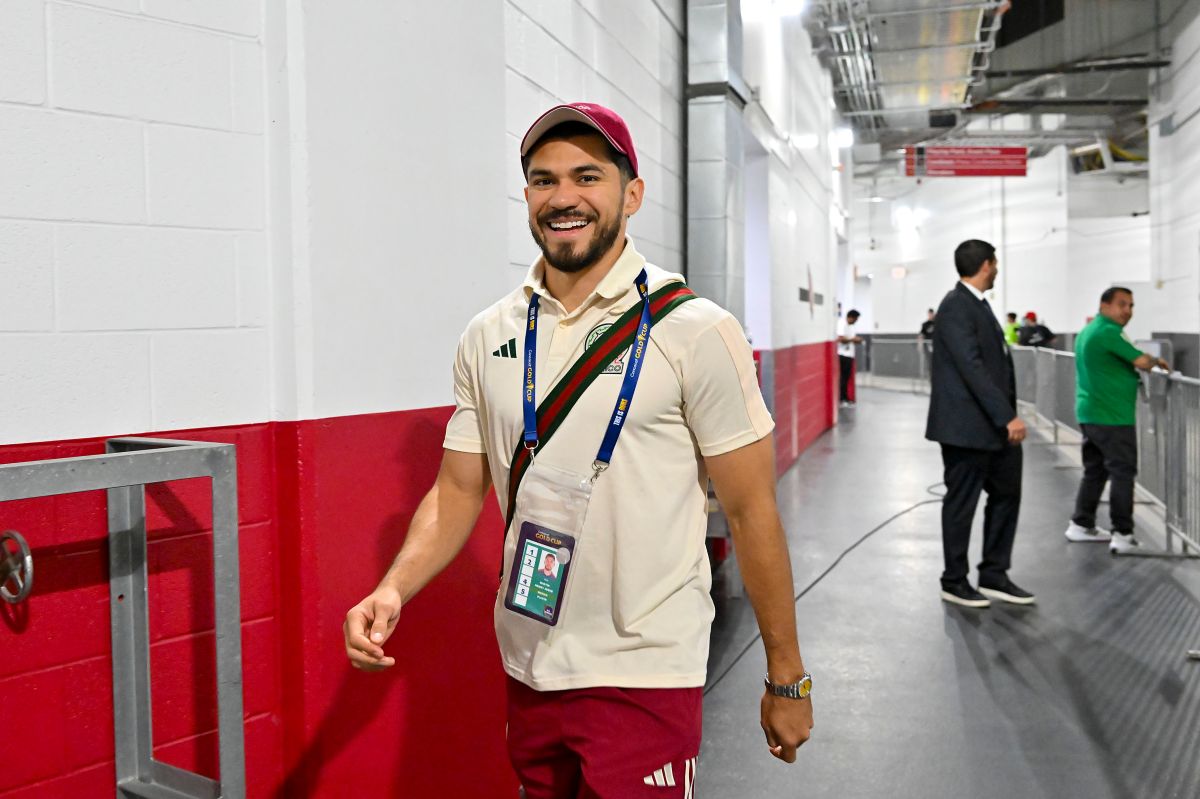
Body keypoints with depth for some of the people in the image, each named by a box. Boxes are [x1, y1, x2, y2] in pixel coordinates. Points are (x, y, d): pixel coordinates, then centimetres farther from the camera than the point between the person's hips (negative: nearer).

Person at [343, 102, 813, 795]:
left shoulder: (696, 332, -11)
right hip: (527, 670, 5)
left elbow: (751, 511, -8)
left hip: (642, 679, -4)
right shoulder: (488, 337, 3)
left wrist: (787, 680, -3)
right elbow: (459, 490, 7)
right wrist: (392, 591, -10)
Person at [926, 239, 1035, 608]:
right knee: (962, 503, 2)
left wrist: (1007, 415, 15)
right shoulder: (956, 307, -16)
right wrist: (1007, 416, -25)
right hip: (966, 425, -10)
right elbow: (972, 367, -24)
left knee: (1006, 494, 14)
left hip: (992, 424, 10)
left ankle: (994, 575, 24)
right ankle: (954, 581, 16)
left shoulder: (977, 304, 14)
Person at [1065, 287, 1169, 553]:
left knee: (1095, 470, 16)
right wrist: (1157, 361, 1)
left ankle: (1081, 525, 21)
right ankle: (1122, 535, -5)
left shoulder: (1086, 331, 16)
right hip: (1112, 417, -10)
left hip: (1089, 413, 10)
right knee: (1122, 472, -5)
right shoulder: (1108, 331, -15)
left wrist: (1147, 362, 17)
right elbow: (1141, 361, -20)